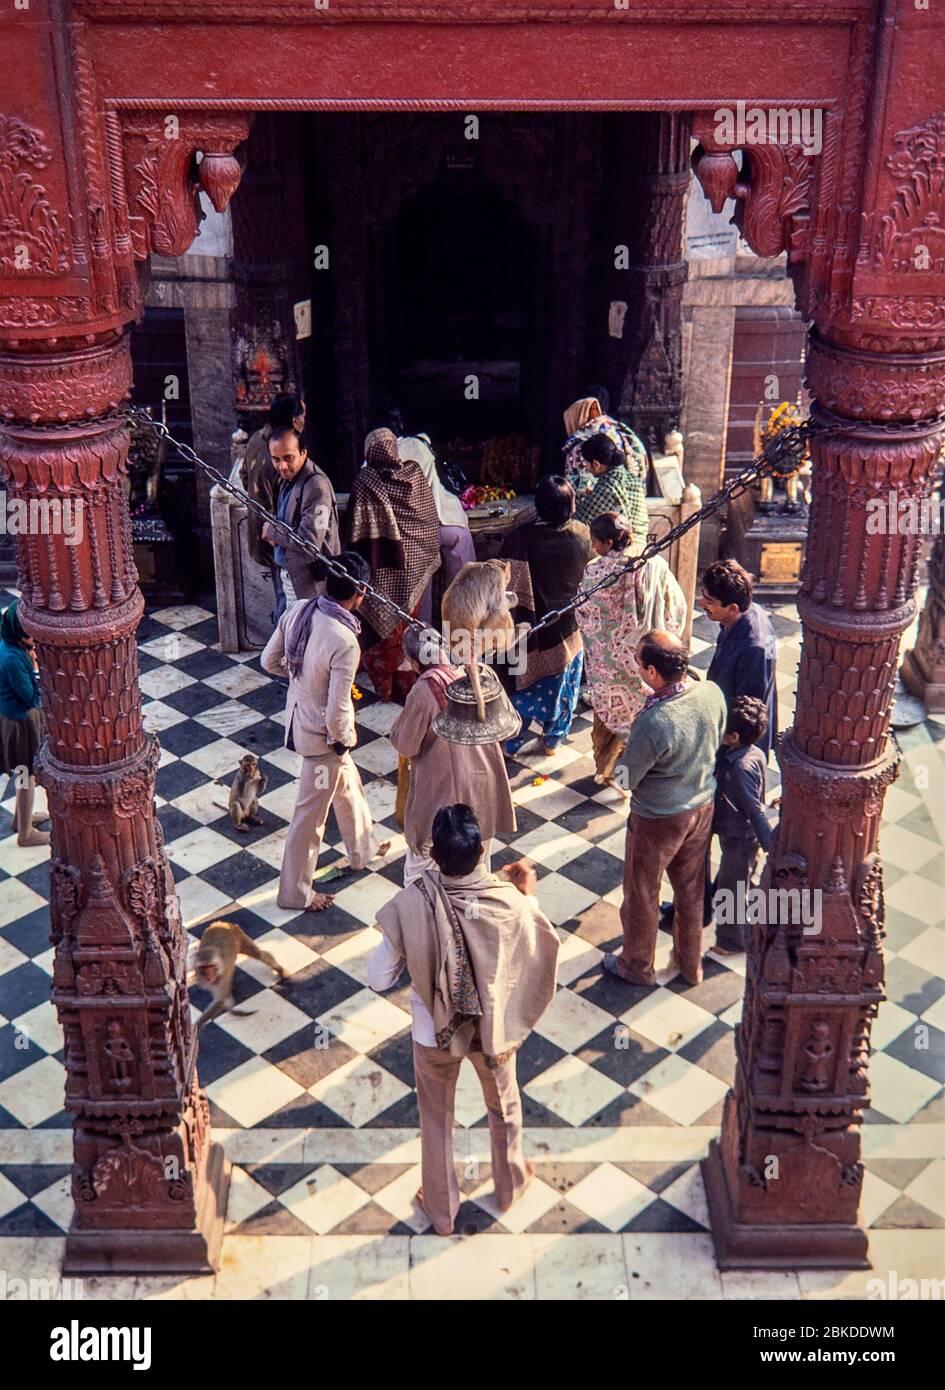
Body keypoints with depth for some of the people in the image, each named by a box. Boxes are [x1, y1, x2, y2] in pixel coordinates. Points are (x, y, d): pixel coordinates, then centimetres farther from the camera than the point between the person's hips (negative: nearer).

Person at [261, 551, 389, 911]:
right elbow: (337, 712, -30)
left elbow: (269, 661, 1)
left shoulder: (297, 611, -12)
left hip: (299, 717, 8)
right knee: (311, 813, 11)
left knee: (348, 784, 31)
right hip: (323, 735, -8)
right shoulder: (344, 643, -33)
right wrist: (343, 740, -9)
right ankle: (295, 892, 30)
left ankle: (363, 848, 54)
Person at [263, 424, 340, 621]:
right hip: (289, 575, 10)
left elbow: (310, 542, -30)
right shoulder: (288, 479, 7)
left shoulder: (316, 486, -24)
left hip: (311, 584, -10)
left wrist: (272, 531, -15)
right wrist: (279, 534, 1)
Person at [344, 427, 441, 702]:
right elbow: (431, 520, 2)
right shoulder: (414, 474, -5)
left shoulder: (365, 482, -13)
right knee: (407, 624, 15)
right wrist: (430, 558, 14)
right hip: (413, 567, 3)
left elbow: (356, 530, -11)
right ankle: (406, 682, 22)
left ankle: (383, 686, 16)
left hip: (381, 571, -3)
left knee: (381, 627, 10)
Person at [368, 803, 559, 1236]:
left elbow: (379, 979, -18)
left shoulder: (411, 904, -28)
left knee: (436, 1120, 25)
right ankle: (509, 1186, 54)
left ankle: (441, 1210, 45)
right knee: (504, 1106, 30)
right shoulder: (508, 901, -25)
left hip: (434, 1034, -1)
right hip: (494, 1029, 1)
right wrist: (529, 896, 9)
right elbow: (545, 947, -5)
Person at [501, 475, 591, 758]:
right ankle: (552, 742, 35)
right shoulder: (583, 535, -11)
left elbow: (512, 587, -21)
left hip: (533, 629, -3)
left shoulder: (521, 537, -22)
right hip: (570, 628, 3)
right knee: (563, 688, 20)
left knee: (523, 688, 14)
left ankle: (510, 744, 26)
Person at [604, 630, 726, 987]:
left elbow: (626, 779, -21)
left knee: (642, 895, 19)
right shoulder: (712, 693, -17)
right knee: (691, 890, 26)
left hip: (657, 820, -6)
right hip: (703, 807, 6)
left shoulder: (651, 723, -36)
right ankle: (690, 963, 46)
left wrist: (620, 753, -3)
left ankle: (637, 966, 41)